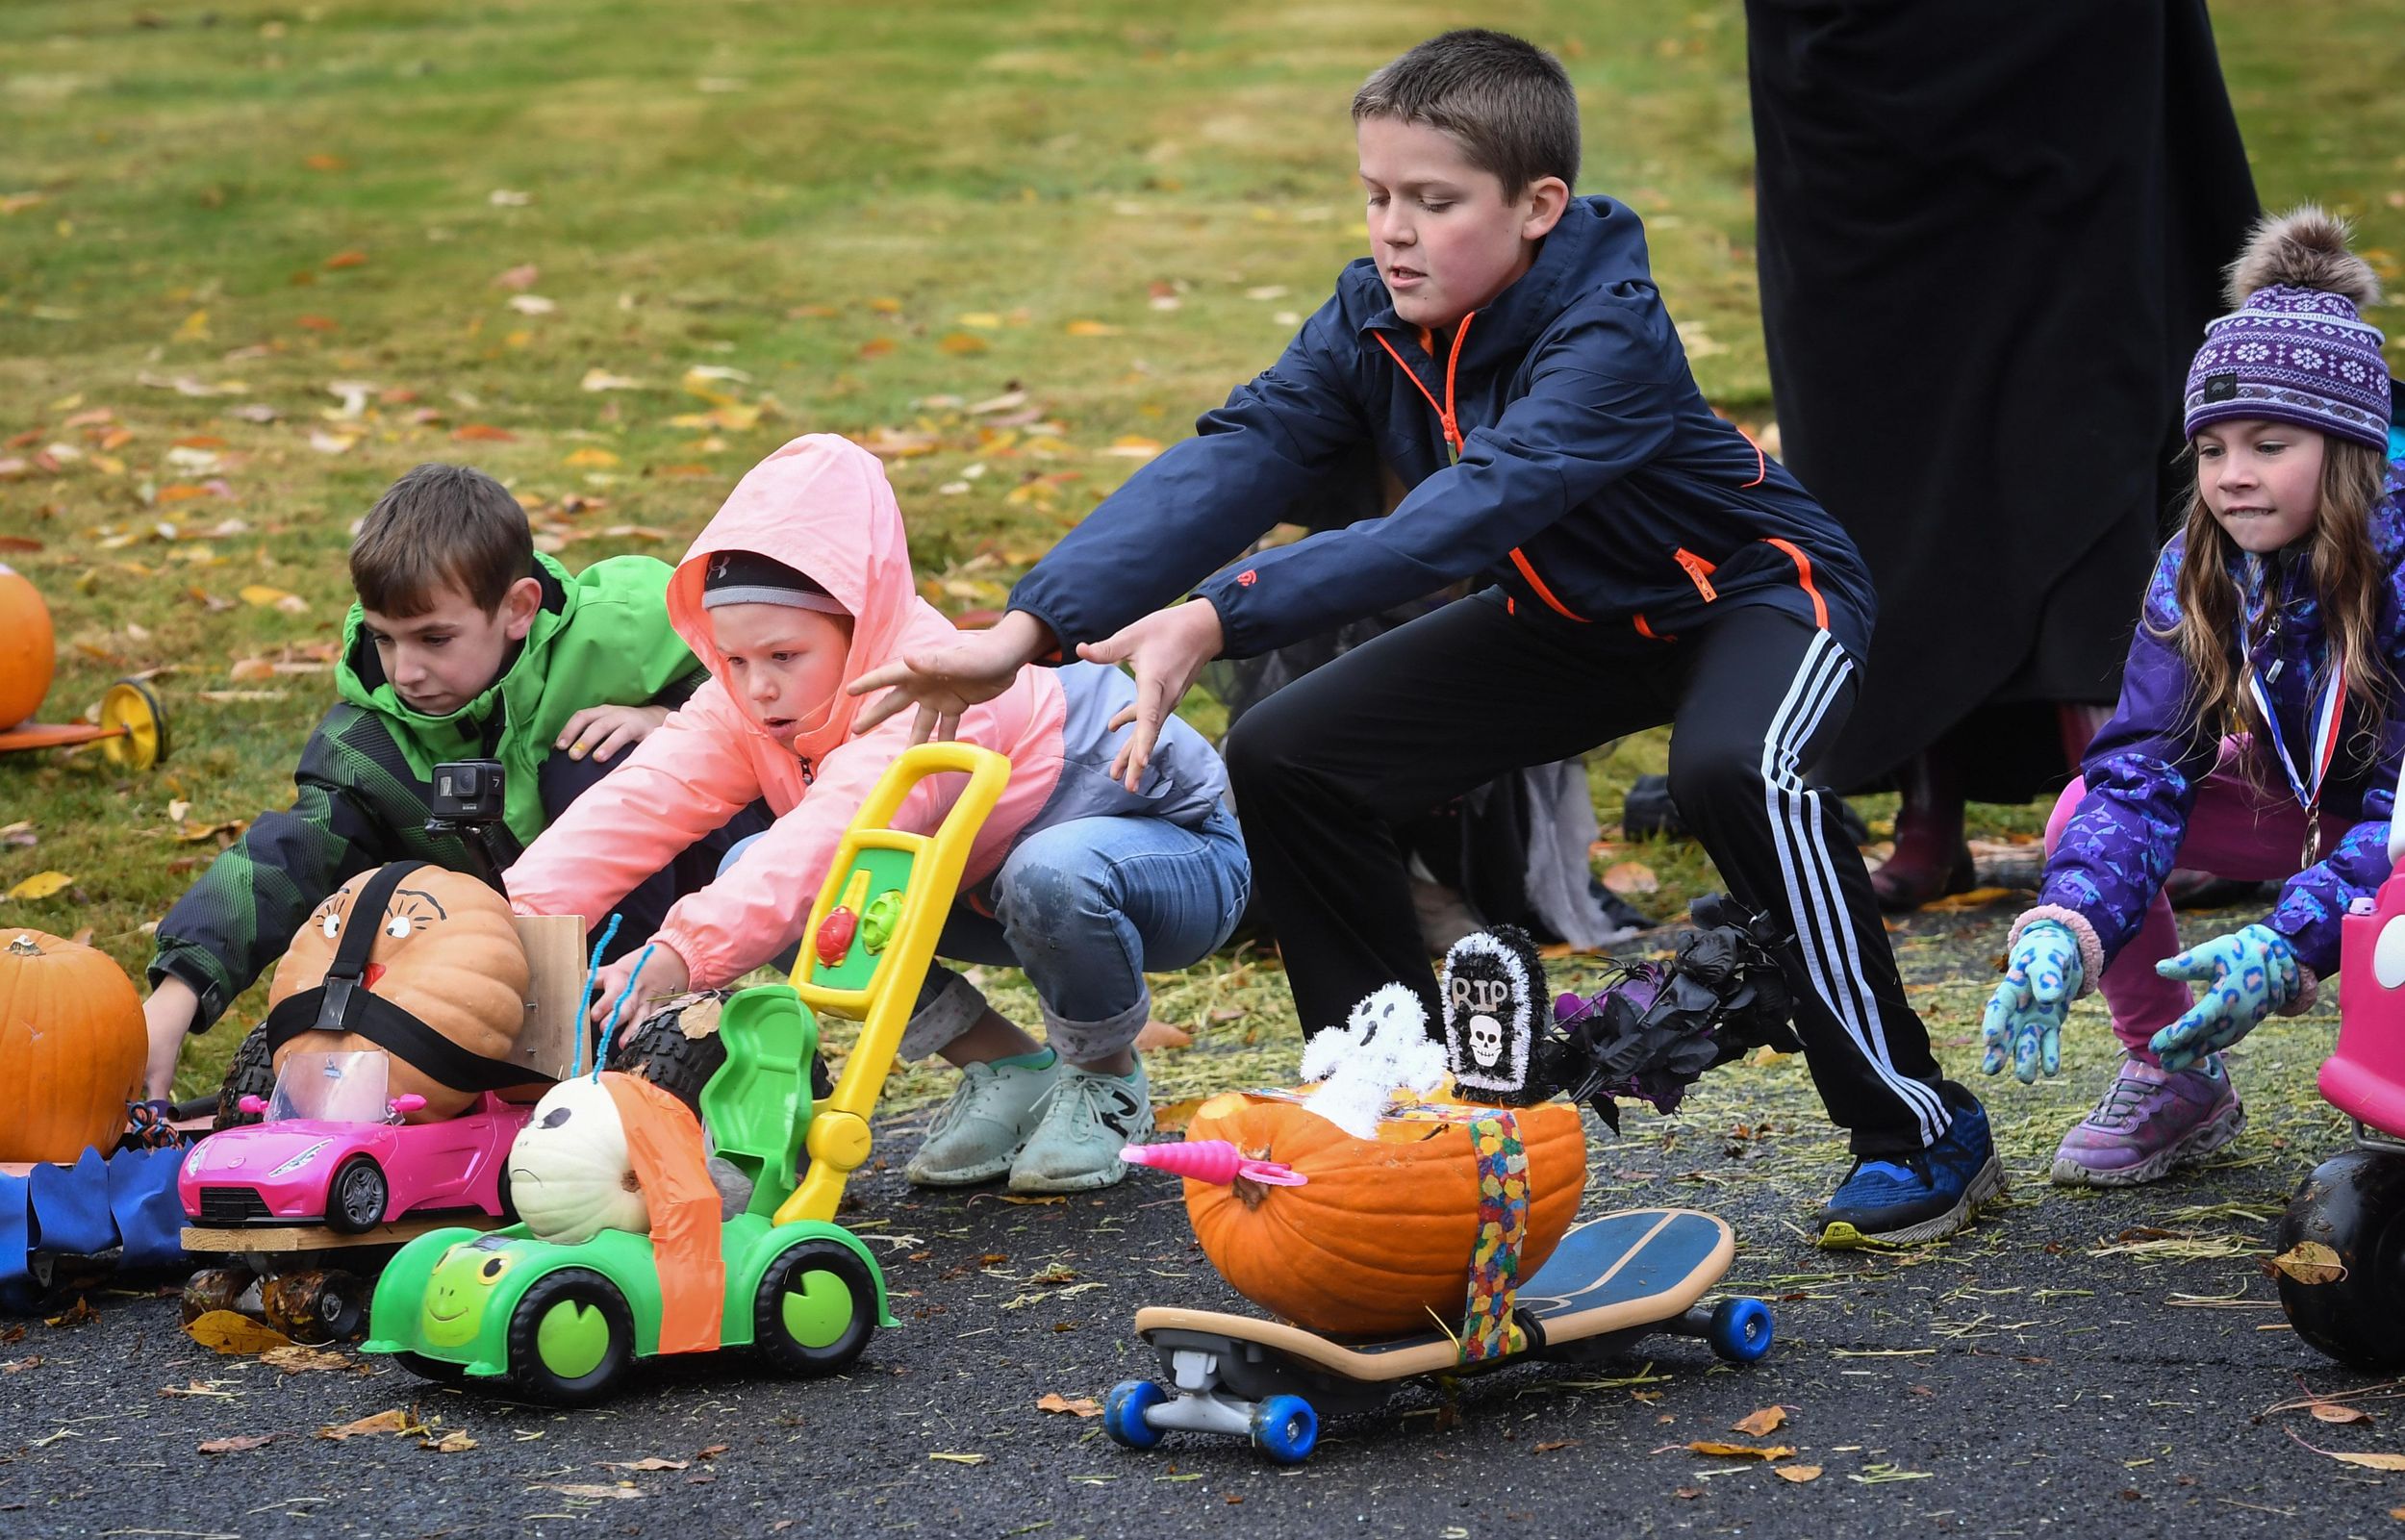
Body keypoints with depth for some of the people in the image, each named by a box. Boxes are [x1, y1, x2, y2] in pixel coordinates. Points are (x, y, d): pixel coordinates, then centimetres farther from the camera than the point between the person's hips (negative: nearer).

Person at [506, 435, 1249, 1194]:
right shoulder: (747, 707, -14)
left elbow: (833, 837, -54)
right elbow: (639, 804, -29)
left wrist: (680, 954, -66)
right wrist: (518, 922, -46)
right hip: (989, 880, 7)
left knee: (1052, 875, -43)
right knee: (750, 872, -12)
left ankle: (1105, 1076, -9)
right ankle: (1007, 1070, 1)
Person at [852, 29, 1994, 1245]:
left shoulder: (1607, 334, -33)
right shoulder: (1373, 318, -13)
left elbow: (1466, 514, -45)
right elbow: (1229, 465, -23)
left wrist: (1218, 619, -55)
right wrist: (1029, 627, -37)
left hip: (1751, 597, -7)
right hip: (1572, 619, 7)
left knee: (1733, 774, -38)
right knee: (1287, 756, -4)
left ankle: (1922, 1134, -21)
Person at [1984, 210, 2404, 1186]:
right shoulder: (2199, 572, -14)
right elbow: (2143, 769, -21)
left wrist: (2289, 944, -48)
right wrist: (2064, 931, -39)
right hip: (2303, 802, 6)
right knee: (2087, 815, -16)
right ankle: (2174, 1081, 2)